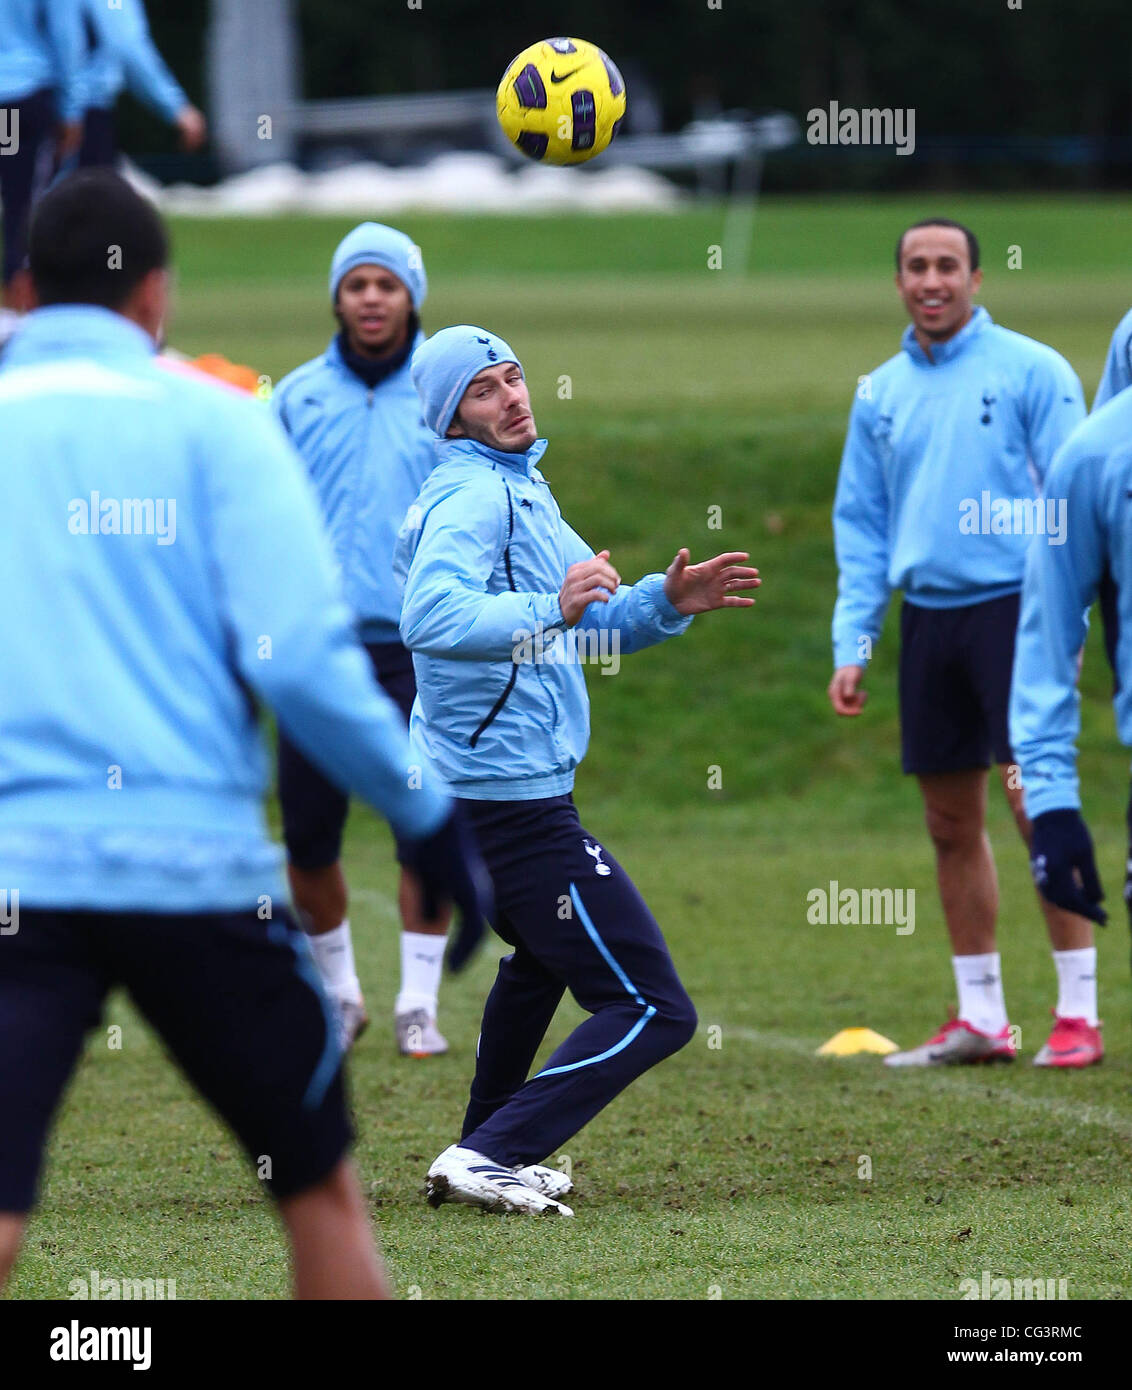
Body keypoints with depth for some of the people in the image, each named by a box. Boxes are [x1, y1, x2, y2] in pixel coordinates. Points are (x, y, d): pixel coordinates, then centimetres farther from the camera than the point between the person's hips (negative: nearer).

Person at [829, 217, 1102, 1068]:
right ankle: (981, 1019, 14)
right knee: (952, 822, 7)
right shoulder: (881, 393, 13)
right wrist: (852, 644, 7)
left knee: (1039, 806, -10)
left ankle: (1078, 1014, -5)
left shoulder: (1029, 371, -3)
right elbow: (861, 525, 15)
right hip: (927, 615, 5)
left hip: (1011, 607, -5)